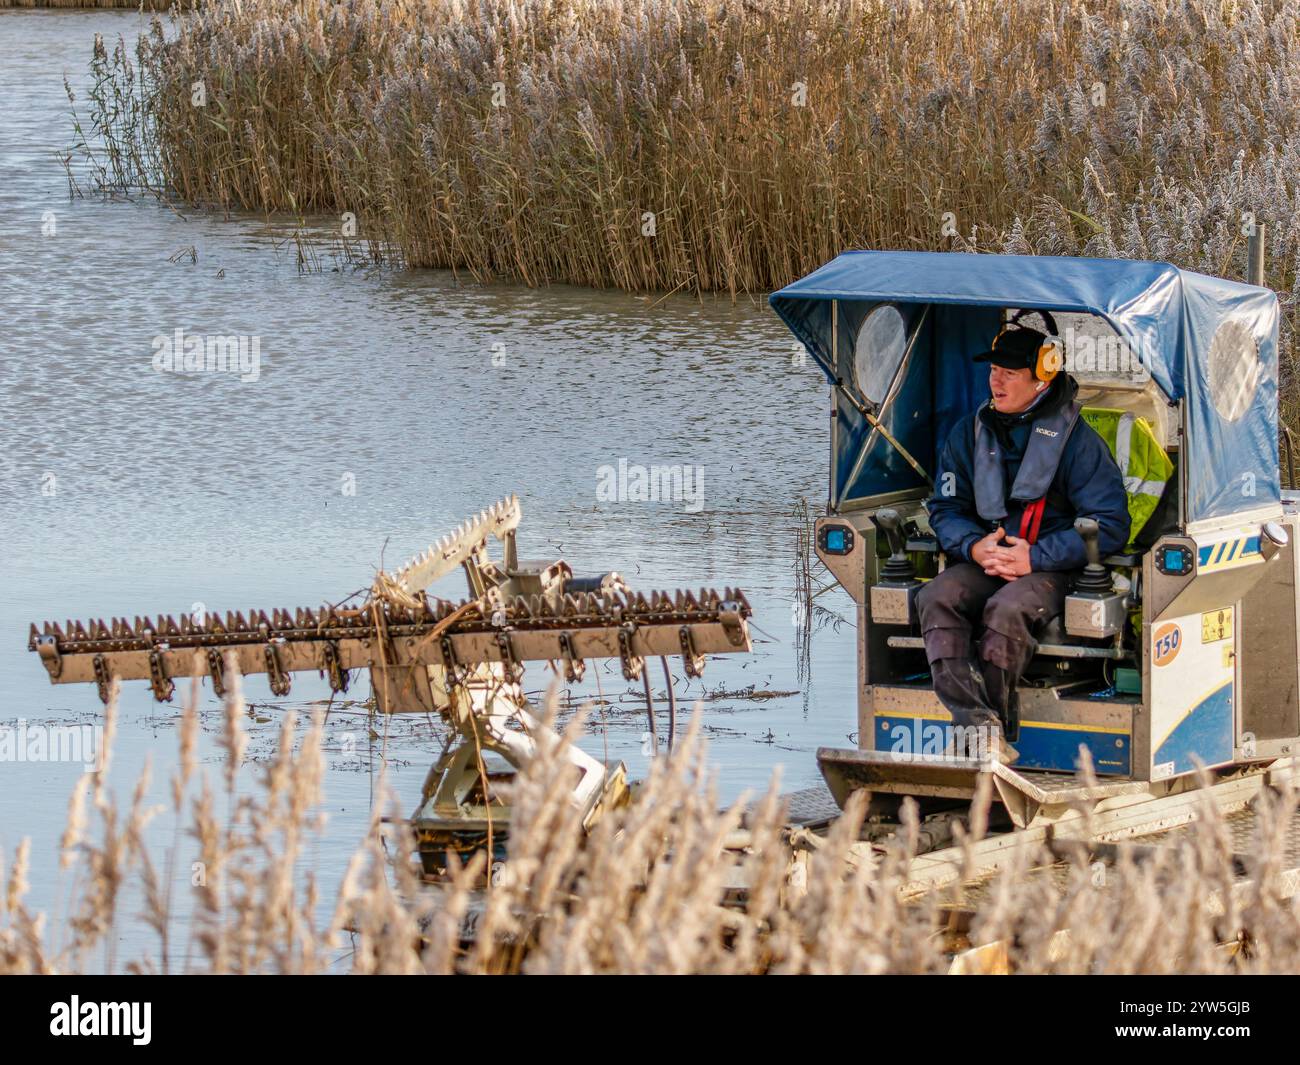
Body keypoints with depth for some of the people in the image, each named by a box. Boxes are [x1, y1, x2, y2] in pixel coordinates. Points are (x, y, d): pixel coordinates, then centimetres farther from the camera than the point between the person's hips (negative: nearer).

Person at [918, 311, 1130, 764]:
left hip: (1048, 569, -4)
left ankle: (981, 729, -32)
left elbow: (1109, 525, -7)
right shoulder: (970, 432, 12)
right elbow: (945, 508, 14)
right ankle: (978, 724, -44)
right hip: (982, 562, 4)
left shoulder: (1075, 439, -2)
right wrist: (974, 546, -10)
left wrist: (1036, 557, -18)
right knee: (937, 599, -29)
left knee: (1007, 609, -37)